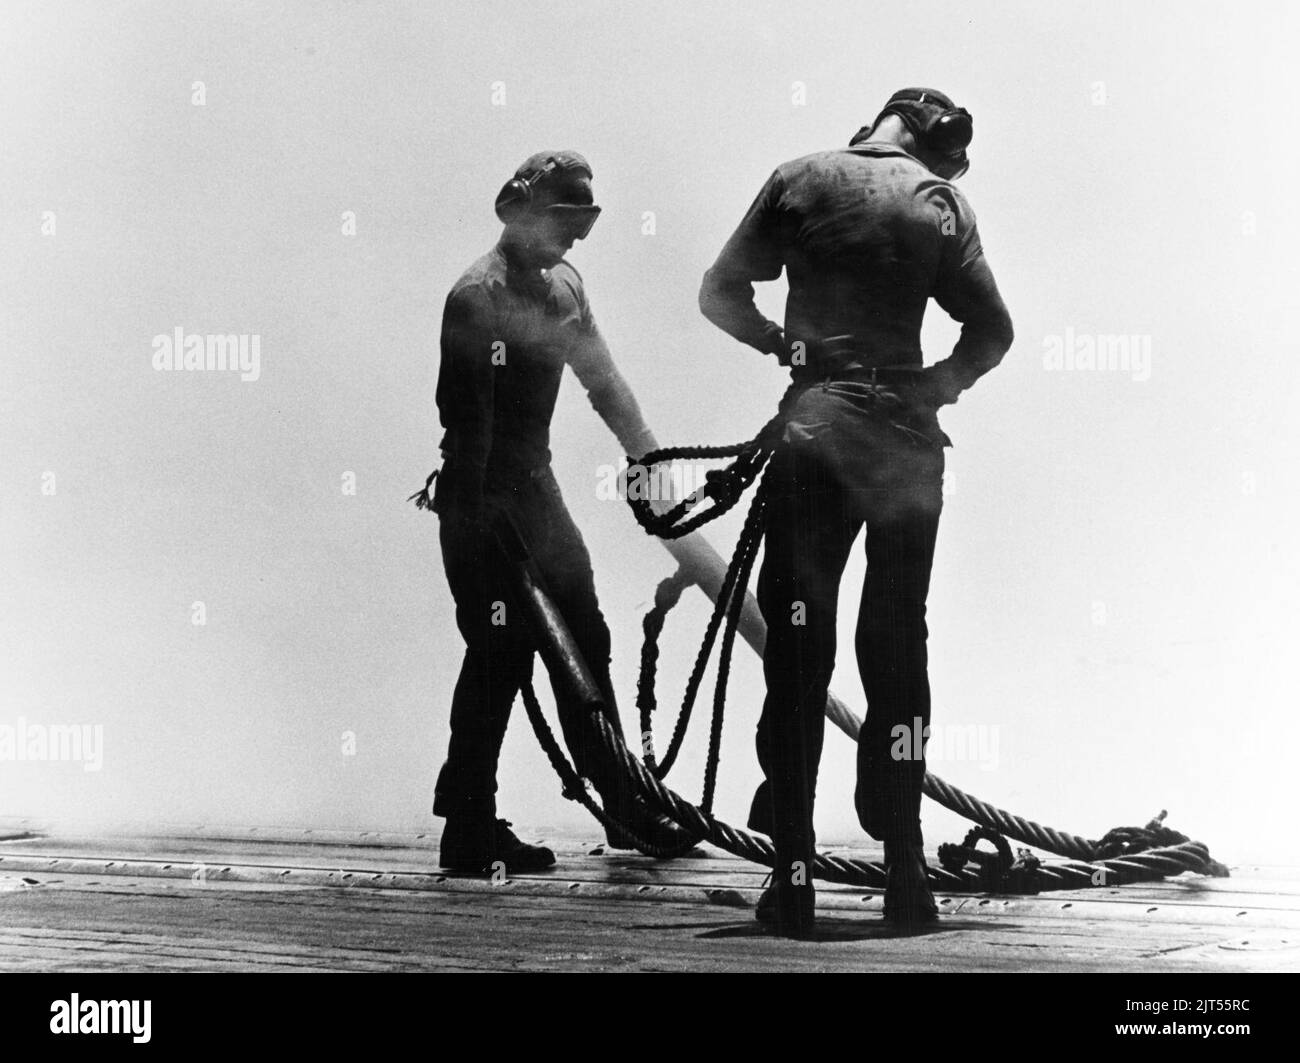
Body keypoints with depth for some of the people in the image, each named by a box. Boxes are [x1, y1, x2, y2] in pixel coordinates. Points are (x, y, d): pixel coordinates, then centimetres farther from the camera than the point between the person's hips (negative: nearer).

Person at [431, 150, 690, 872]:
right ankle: (469, 835, 4)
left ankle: (624, 805, 22)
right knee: (500, 657, -5)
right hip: (484, 497, -9)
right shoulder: (479, 294, -16)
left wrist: (651, 458, 9)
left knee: (585, 641, 11)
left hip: (536, 488, 9)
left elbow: (602, 380, 17)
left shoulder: (562, 285, 11)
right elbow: (467, 418, -20)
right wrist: (470, 527, -22)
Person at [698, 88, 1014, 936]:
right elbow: (994, 334, 1)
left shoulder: (802, 180, 4)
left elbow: (719, 295, 2)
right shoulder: (943, 204, 5)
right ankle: (905, 876, 13)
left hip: (814, 432, -1)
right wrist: (933, 385, 11)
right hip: (908, 442, 1)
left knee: (798, 651, 3)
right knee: (898, 647, 10)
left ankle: (795, 883, 0)